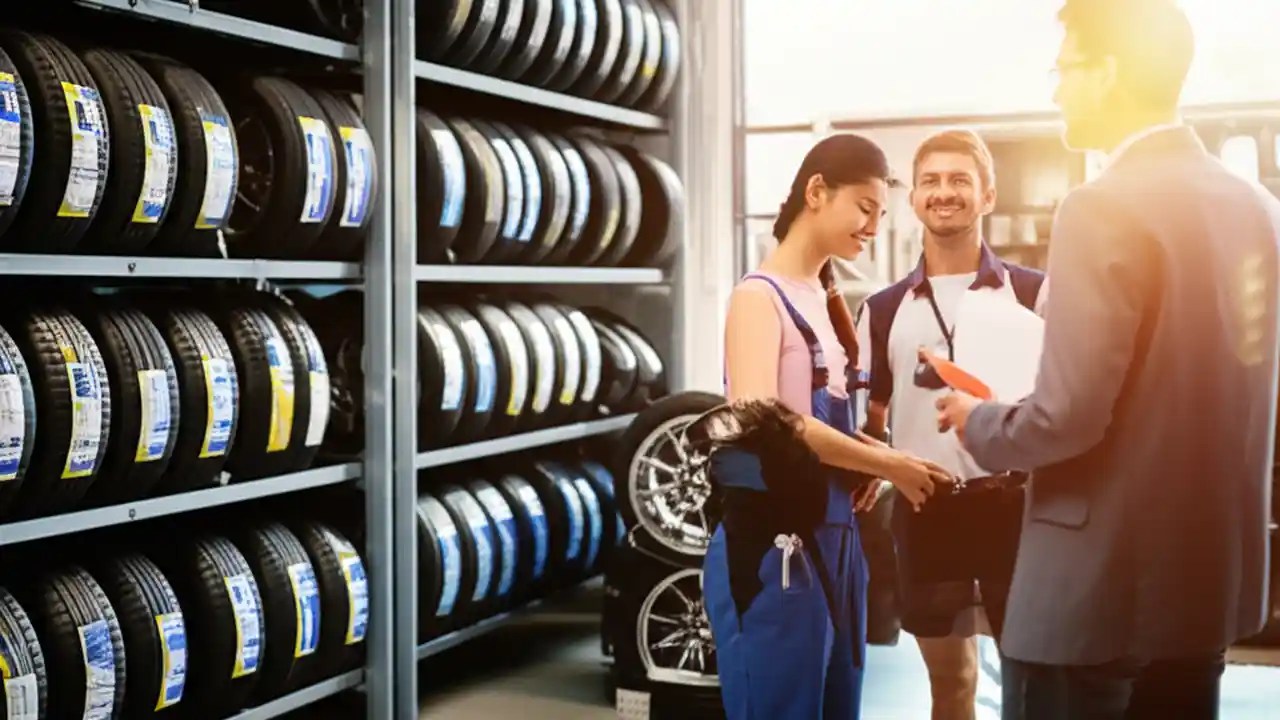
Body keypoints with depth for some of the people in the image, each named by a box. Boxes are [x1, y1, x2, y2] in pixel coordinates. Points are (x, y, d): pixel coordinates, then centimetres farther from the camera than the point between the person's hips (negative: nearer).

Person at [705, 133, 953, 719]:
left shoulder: (829, 301, 13)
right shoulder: (761, 296, -9)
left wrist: (870, 457, 0)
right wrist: (886, 464, -15)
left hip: (835, 537, 8)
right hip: (775, 543, -8)